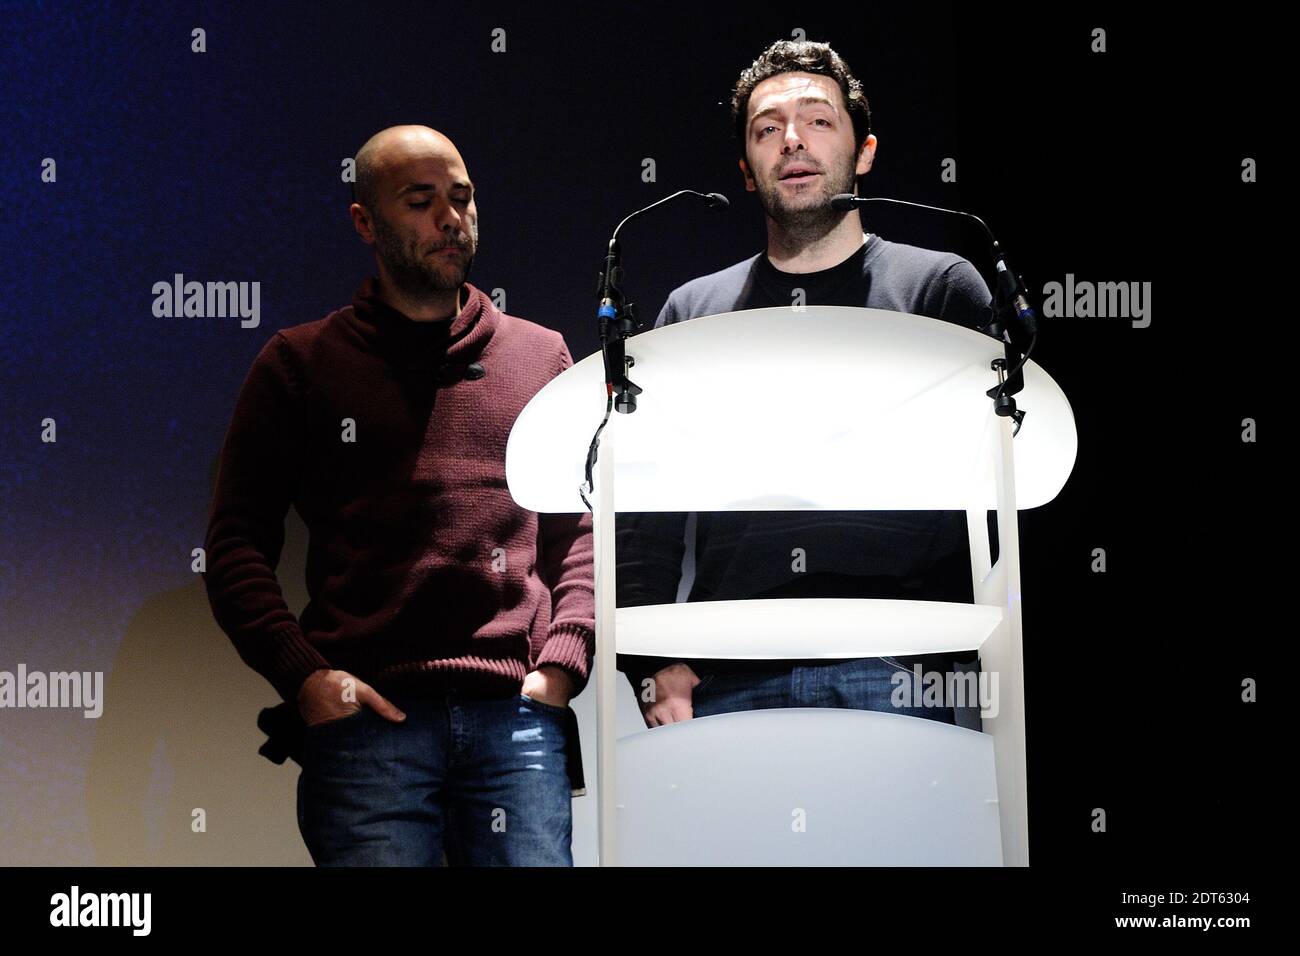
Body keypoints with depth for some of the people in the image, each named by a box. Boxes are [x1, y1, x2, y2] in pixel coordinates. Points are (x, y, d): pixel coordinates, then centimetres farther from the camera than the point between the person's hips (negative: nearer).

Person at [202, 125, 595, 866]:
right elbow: (237, 544, 7)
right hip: (367, 715, -2)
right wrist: (301, 673, -7)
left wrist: (562, 662, 1)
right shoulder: (303, 362, 11)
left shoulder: (540, 355, 18)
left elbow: (584, 528, 16)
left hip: (517, 714, 2)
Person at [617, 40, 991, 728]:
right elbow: (643, 510, 13)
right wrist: (653, 665, 0)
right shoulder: (692, 312, 18)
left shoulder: (941, 287, 12)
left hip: (897, 677, -2)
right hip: (729, 686, 2)